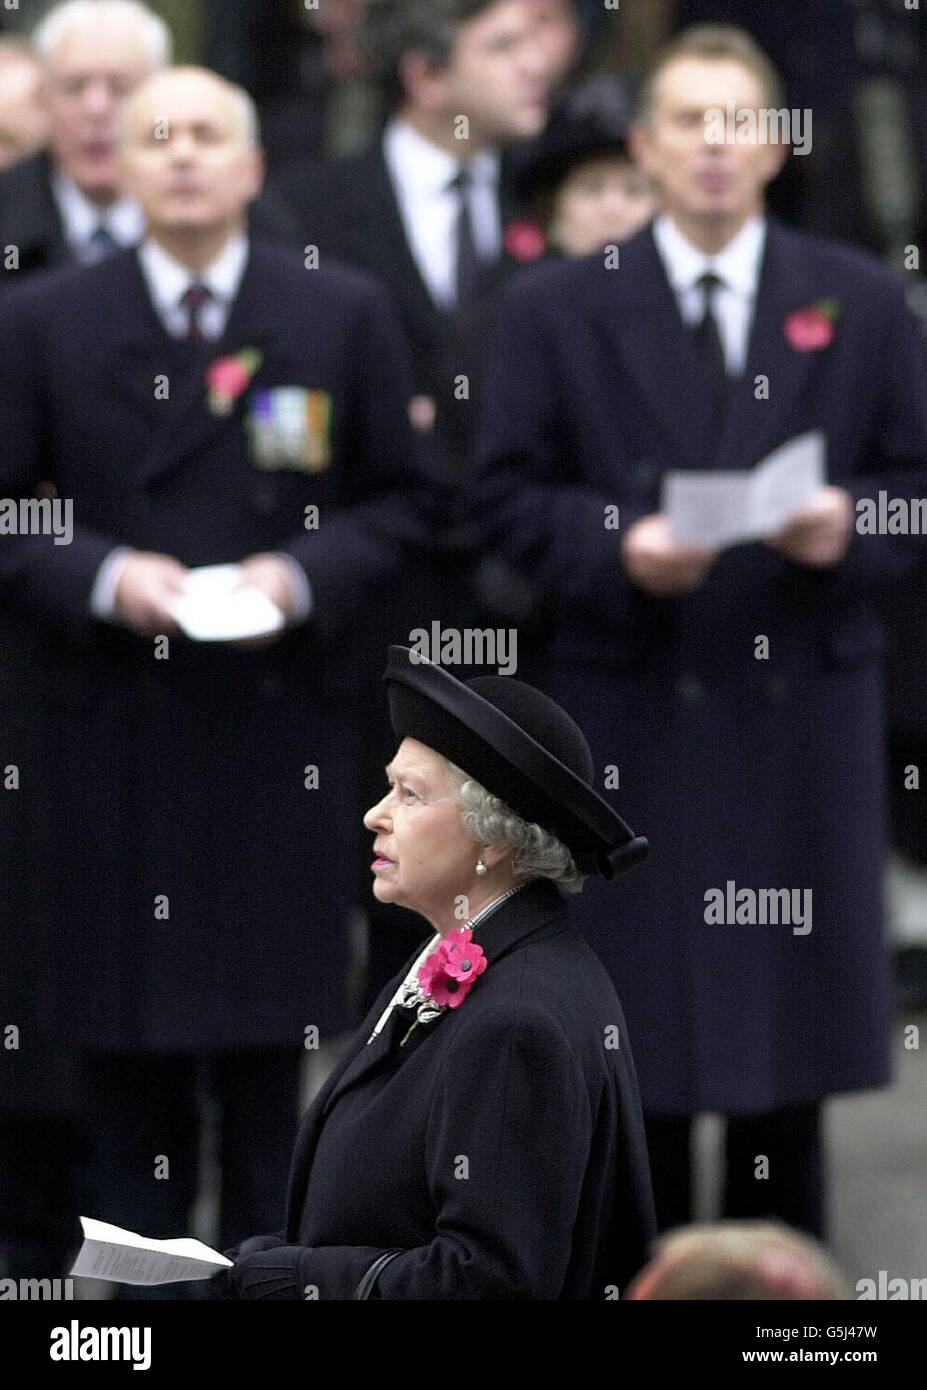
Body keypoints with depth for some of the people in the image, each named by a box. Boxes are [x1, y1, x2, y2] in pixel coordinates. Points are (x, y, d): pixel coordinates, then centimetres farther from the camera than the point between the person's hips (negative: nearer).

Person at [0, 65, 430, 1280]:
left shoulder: (343, 318, 6)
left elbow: (397, 504, 7)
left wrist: (301, 576, -10)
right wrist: (105, 578, -13)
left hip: (281, 724, 0)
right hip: (115, 732, 0)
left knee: (266, 1057, 2)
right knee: (130, 1053, 1)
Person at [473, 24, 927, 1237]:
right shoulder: (558, 310, 5)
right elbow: (510, 500, 1)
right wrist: (616, 548, -16)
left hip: (803, 703, 1)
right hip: (628, 714, -1)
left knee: (789, 1007, 5)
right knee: (640, 1031, 1)